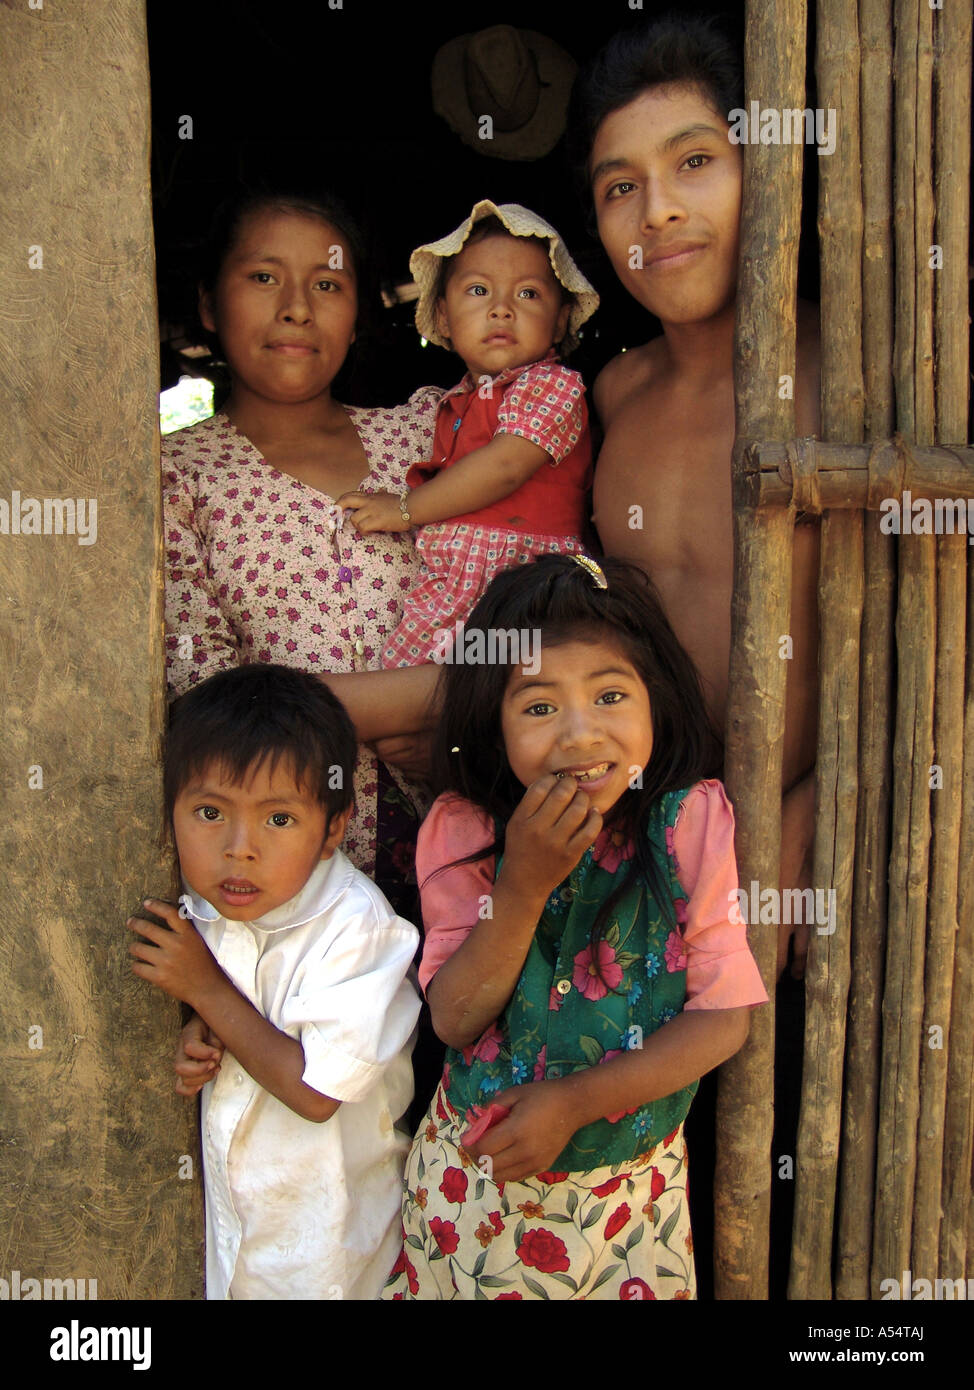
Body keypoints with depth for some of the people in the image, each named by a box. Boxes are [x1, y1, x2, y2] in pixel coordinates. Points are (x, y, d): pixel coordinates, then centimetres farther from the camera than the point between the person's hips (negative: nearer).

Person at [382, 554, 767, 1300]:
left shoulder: (690, 821, -16)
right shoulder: (462, 829, -14)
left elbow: (724, 1019, -14)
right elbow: (454, 1020, -16)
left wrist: (573, 1101, -22)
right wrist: (524, 885, -29)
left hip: (628, 1183, 0)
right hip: (475, 1170, 1)